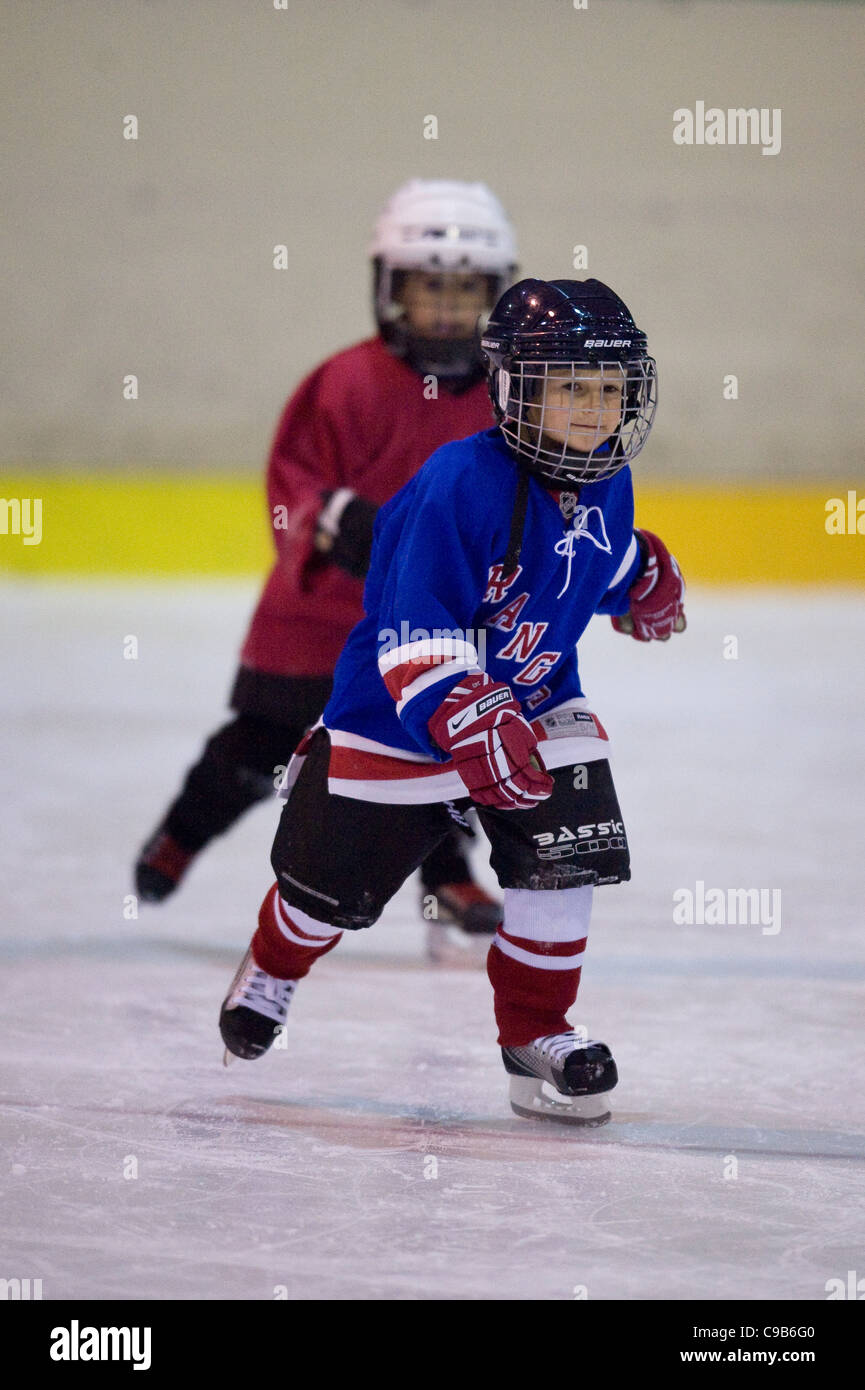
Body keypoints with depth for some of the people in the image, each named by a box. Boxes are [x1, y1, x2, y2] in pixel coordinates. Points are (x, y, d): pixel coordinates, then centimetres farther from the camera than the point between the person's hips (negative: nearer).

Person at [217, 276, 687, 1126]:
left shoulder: (605, 487, -4)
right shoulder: (460, 485, -28)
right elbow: (415, 633, -32)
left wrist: (642, 580, 3)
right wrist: (465, 723, -43)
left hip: (535, 699, 5)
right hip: (398, 714, -5)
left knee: (566, 858, -11)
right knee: (337, 882, 7)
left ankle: (535, 1034, 6)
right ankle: (273, 967, 41)